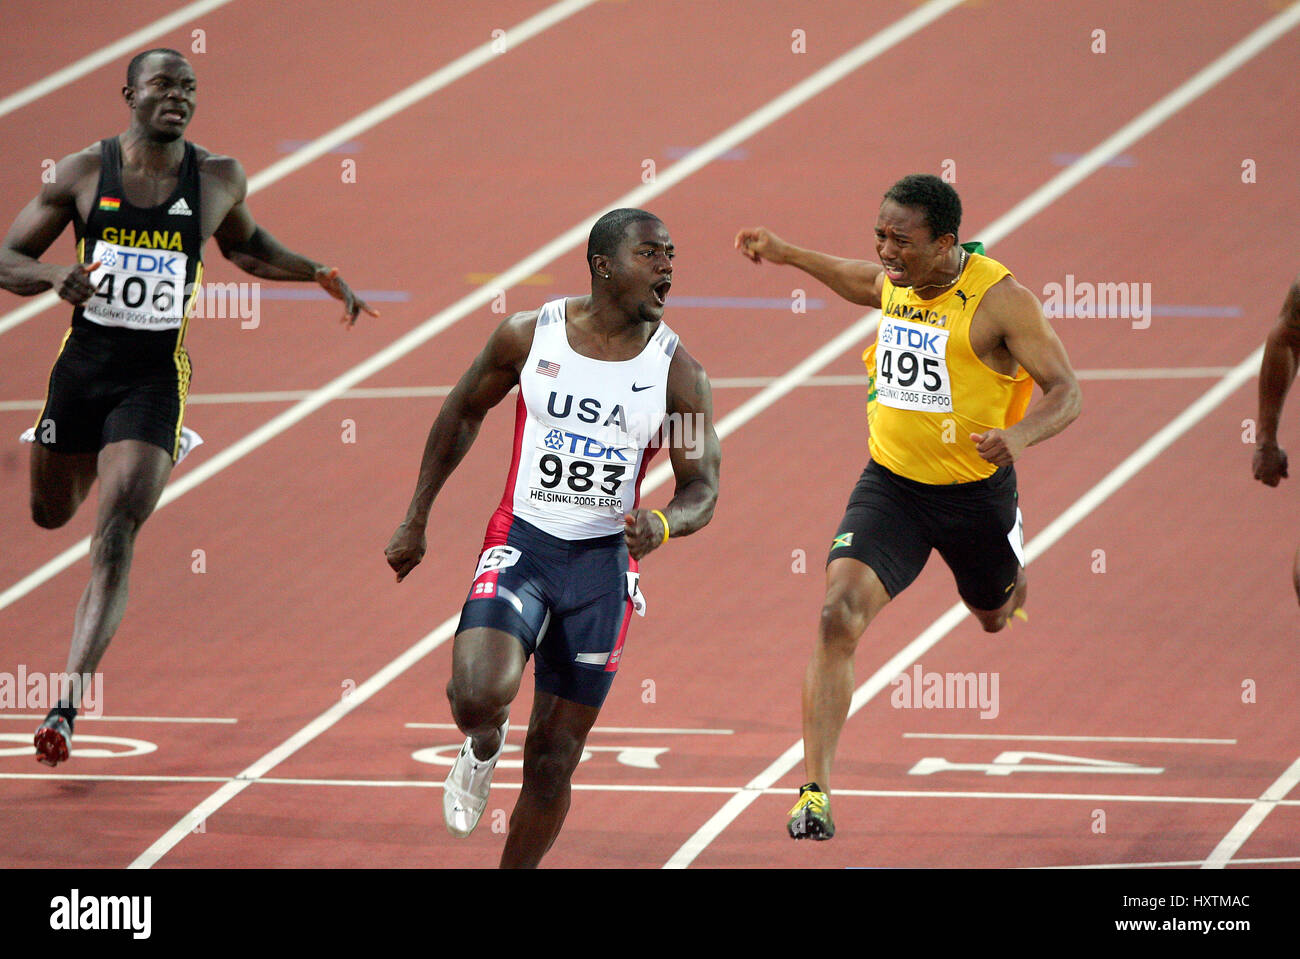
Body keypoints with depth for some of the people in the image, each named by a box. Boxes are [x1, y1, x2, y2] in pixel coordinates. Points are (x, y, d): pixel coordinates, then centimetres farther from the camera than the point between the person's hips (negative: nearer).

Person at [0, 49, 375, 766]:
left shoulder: (219, 180, 1)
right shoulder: (82, 173, -4)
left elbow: (245, 247, 23)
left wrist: (318, 273, 13)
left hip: (155, 376, -2)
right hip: (82, 364, 2)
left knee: (113, 542, -15)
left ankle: (68, 705, -19)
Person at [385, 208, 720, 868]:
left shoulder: (678, 374, -5)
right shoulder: (529, 337, -5)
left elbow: (702, 489, -2)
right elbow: (463, 412, 11)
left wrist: (661, 524, -26)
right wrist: (416, 520, 13)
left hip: (603, 563, 1)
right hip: (522, 543, -1)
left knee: (553, 762, 5)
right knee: (478, 697, -26)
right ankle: (483, 746, 11)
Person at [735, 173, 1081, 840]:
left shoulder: (1000, 300, -19)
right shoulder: (896, 280, -2)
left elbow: (1067, 392, -18)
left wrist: (1021, 435, -38)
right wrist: (785, 254, 22)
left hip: (976, 490, -3)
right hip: (891, 484, 3)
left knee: (995, 617, 26)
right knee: (838, 616, -20)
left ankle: (1019, 577, 68)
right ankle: (815, 793, -21)